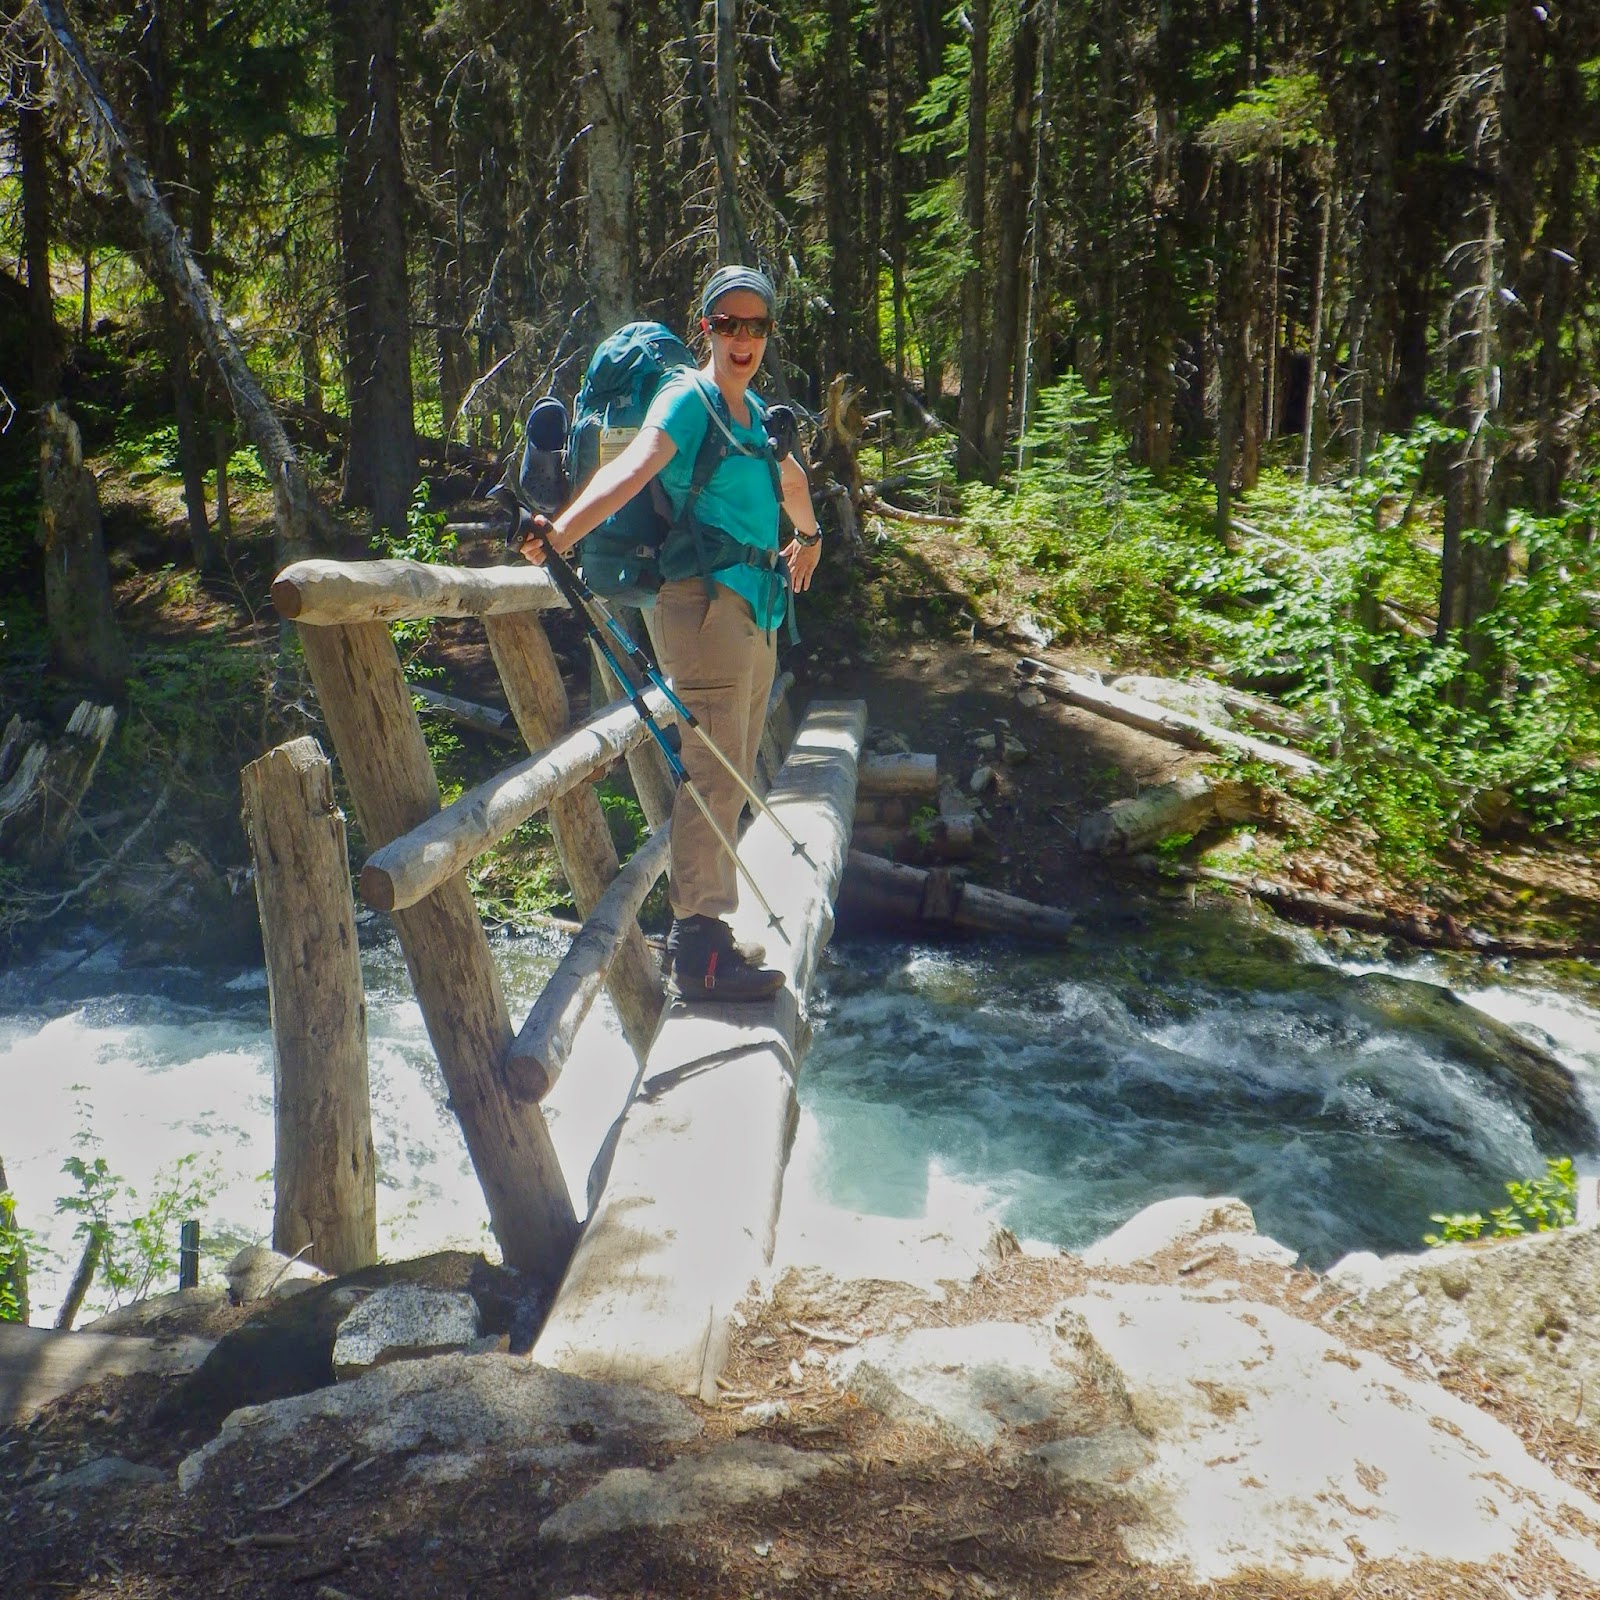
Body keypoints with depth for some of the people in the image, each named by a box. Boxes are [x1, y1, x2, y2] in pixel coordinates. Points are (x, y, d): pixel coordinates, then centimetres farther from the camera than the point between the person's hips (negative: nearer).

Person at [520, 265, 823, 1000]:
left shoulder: (754, 409, 17)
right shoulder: (688, 398, -7)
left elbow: (790, 479, 37)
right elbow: (632, 468, -25)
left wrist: (808, 537, 51)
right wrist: (561, 531, -41)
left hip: (756, 605, 9)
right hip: (706, 599, -9)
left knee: (732, 778, 11)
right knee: (712, 775, -13)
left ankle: (704, 930, 20)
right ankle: (699, 950, -9)